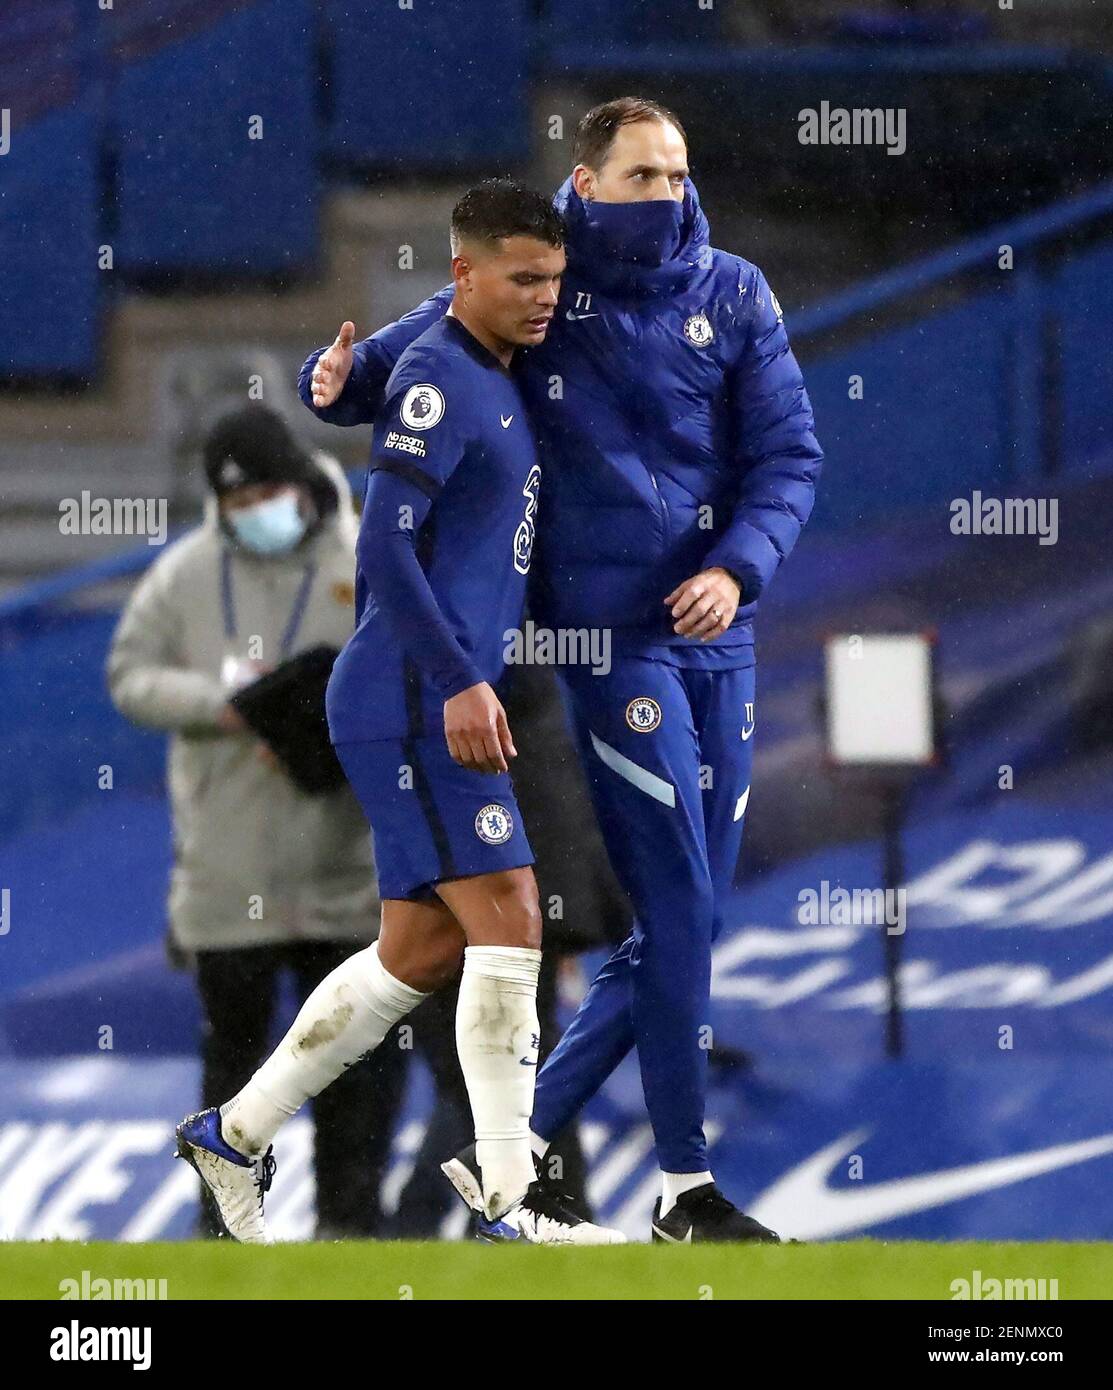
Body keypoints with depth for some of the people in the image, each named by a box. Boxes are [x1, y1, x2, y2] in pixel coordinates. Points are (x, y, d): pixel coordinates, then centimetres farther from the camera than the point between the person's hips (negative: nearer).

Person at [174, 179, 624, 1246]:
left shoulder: (495, 381, 17)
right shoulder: (437, 379, -13)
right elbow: (387, 545, -20)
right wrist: (461, 684, -24)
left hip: (434, 701, 10)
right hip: (414, 701, -10)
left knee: (419, 951, 12)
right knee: (506, 920, -14)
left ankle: (235, 1134, 21)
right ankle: (512, 1198, -15)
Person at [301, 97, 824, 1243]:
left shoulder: (731, 296, 5)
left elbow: (789, 454, 2)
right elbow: (398, 357, 5)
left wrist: (738, 565, -14)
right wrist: (339, 379, -19)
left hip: (717, 633, 5)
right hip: (609, 632, -5)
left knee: (691, 917, 6)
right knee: (678, 910, -8)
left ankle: (514, 1146, 15)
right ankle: (685, 1187, 0)